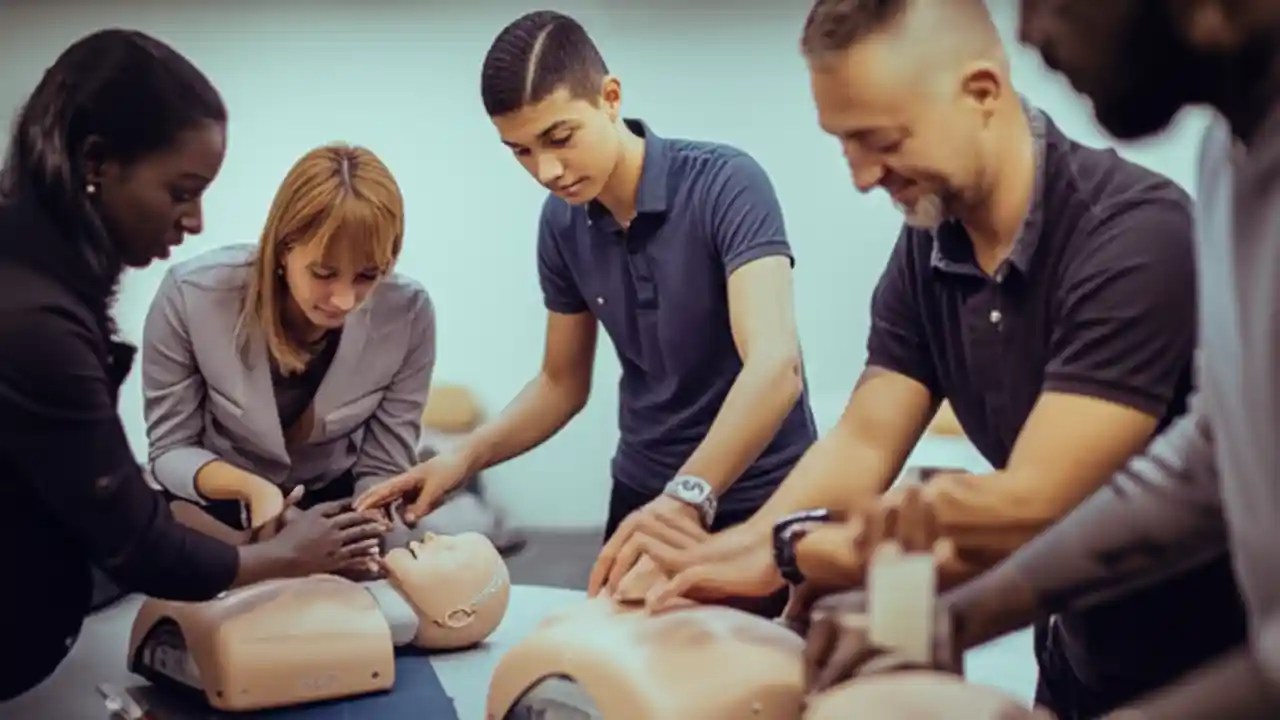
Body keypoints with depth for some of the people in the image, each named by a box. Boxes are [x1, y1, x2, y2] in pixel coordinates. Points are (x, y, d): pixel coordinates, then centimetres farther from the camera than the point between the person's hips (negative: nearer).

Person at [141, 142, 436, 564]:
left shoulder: (407, 313, -22)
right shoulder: (191, 295, -25)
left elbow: (384, 472, -12)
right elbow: (171, 450, -13)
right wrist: (252, 488, -32)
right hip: (217, 504, 0)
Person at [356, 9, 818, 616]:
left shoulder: (726, 184, -21)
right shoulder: (562, 222, -4)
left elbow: (774, 364, -34)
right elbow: (562, 383, 8)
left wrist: (688, 497, -48)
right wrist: (464, 459, -8)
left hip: (762, 500, -5)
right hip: (644, 496, 5)